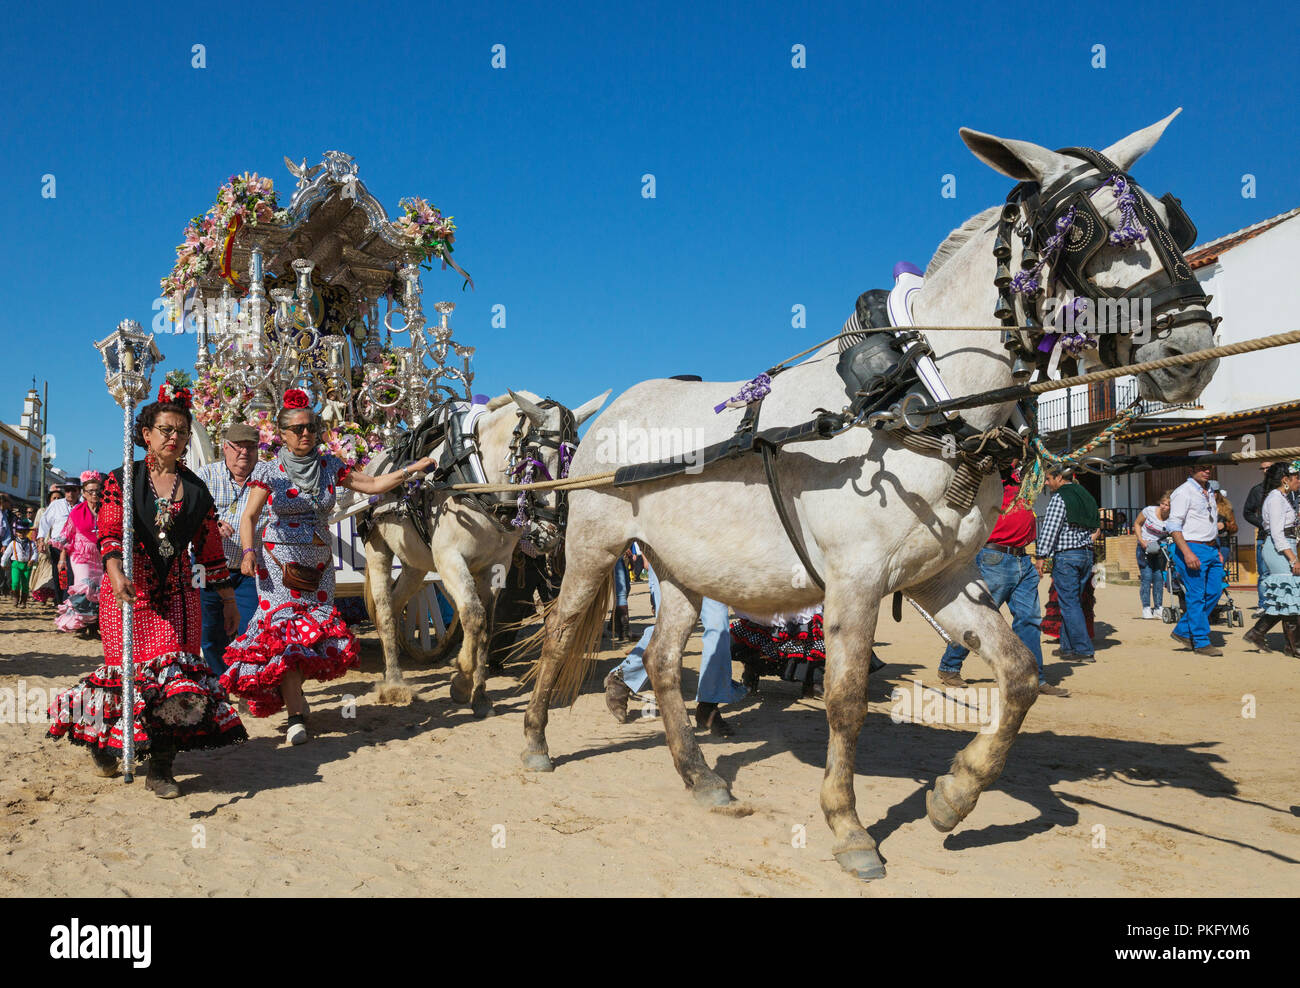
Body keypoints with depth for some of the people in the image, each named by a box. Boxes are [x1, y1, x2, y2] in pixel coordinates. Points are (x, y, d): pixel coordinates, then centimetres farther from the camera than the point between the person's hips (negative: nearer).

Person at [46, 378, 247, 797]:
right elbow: (109, 533, -8)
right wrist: (115, 572, -26)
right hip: (129, 590, -2)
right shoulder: (122, 480, 4)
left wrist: (227, 594, 14)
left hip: (177, 591, 2)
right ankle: (103, 741, 28)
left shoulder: (196, 489, 11)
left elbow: (210, 546, 14)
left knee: (176, 673, -8)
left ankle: (160, 768, -2)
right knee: (127, 668, 1)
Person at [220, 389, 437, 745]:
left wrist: (411, 469, -3)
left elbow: (374, 484, 6)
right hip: (279, 562, -3)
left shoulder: (329, 466, 6)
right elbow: (249, 516, -1)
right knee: (285, 628, -10)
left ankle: (290, 693, 25)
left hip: (319, 562, 3)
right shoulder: (269, 470, -1)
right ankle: (296, 715, -10)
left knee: (317, 630, 1)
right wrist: (248, 552, -15)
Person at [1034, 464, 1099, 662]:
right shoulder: (1085, 496, 13)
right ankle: (1068, 647, 17)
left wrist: (1041, 556, -14)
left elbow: (1049, 529, -16)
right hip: (1087, 554, 8)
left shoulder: (1059, 498, -11)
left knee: (1070, 604, -3)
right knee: (1073, 601, 13)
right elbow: (1094, 526, 18)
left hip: (1066, 556, -8)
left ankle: (1084, 650, -5)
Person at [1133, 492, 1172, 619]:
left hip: (1160, 550, 1)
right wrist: (1142, 541, -9)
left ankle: (1158, 608, 9)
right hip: (1145, 548, -1)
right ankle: (1146, 608, 0)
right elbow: (1137, 524, 1)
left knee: (1159, 578, -1)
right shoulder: (1149, 511, -12)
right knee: (1147, 578, -7)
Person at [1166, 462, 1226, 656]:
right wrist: (1187, 552, -23)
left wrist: (1217, 551, 19)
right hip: (1193, 548, -8)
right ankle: (1201, 643, 3)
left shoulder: (1209, 492, 17)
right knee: (1197, 596, -4)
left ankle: (1183, 631, 18)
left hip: (1211, 549, 8)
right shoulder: (1183, 492, -9)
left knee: (1214, 592, 7)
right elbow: (1173, 525, -16)